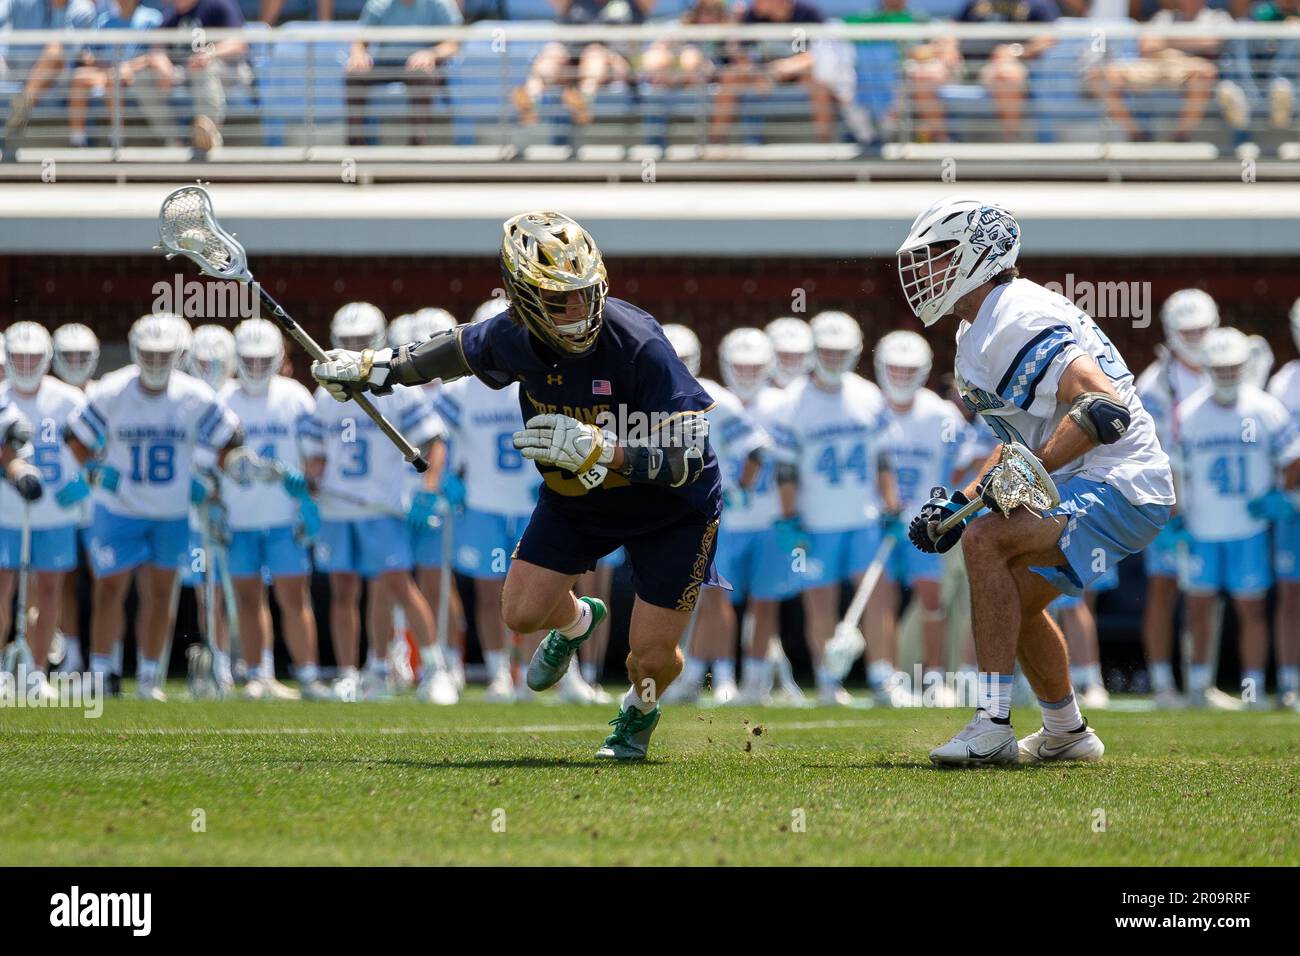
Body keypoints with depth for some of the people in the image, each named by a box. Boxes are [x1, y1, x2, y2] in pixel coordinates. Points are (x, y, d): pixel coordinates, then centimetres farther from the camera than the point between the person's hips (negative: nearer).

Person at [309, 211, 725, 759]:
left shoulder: (638, 344, -36)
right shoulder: (514, 339, -19)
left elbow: (686, 460, -36)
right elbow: (462, 349, 7)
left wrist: (596, 449, -48)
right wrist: (372, 369, 12)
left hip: (670, 508, -5)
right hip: (575, 495, 5)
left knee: (651, 658, -5)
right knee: (522, 613, 1)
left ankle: (639, 711, 34)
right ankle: (578, 622, 40)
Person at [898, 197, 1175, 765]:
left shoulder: (1014, 324, -18)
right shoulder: (981, 333, 16)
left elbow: (1105, 407, -29)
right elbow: (1024, 442, 26)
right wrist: (960, 502, 15)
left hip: (1116, 486, -11)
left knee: (986, 542, -27)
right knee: (1015, 599, 27)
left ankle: (993, 727, -29)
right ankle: (1066, 734, 44)